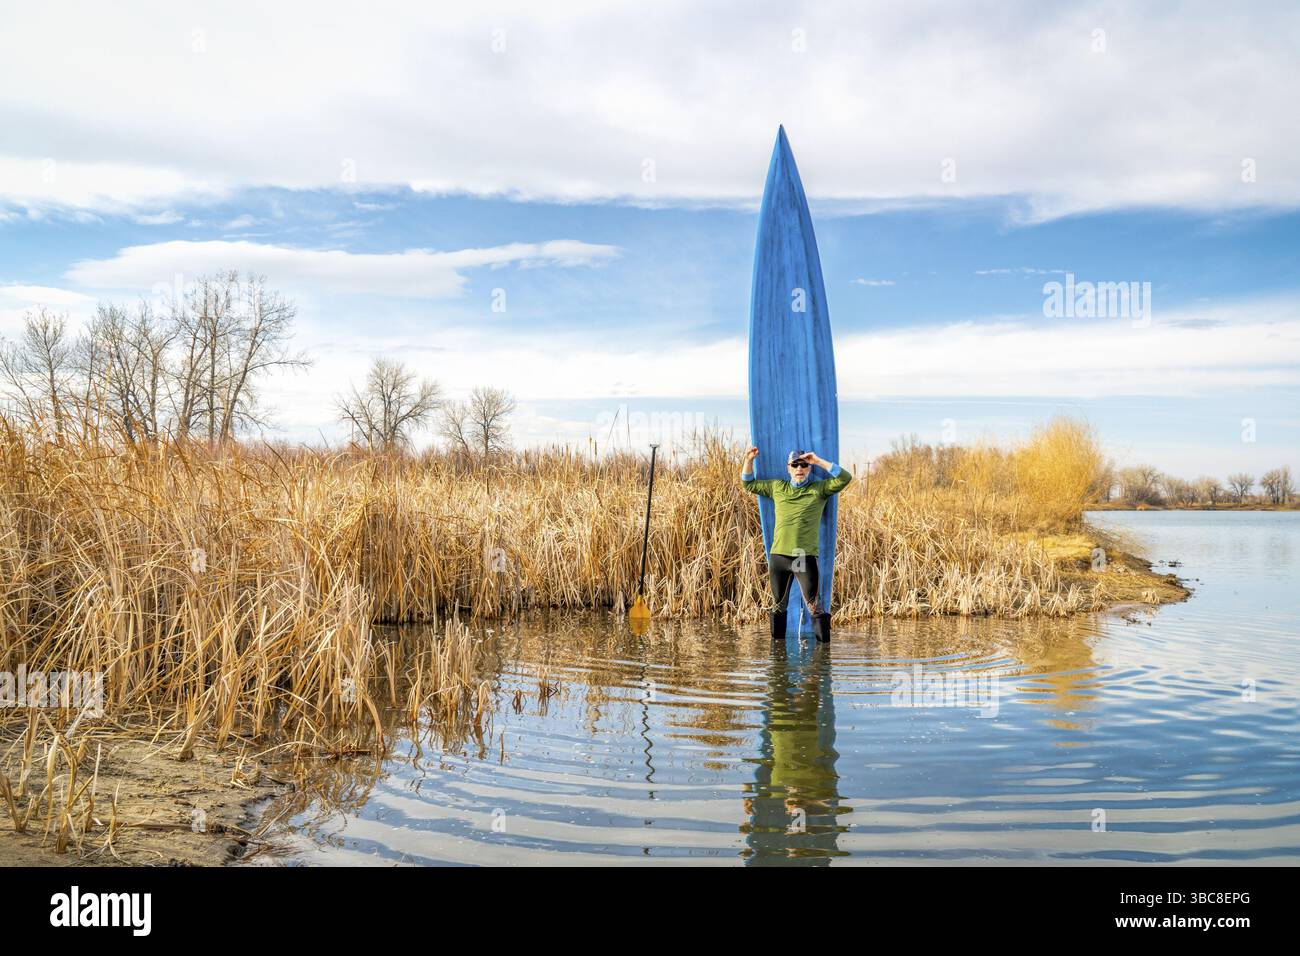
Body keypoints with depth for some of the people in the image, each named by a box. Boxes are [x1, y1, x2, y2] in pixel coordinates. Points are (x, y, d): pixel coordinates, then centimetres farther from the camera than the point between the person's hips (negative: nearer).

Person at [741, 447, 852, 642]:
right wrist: (748, 461, 11)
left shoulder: (819, 489, 8)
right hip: (778, 556, 3)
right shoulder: (777, 487, 15)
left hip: (806, 557, -3)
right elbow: (749, 484, 26)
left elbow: (845, 478, -4)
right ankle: (777, 643, 22)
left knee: (814, 605, -7)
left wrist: (819, 461, -7)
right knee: (778, 604, 12)